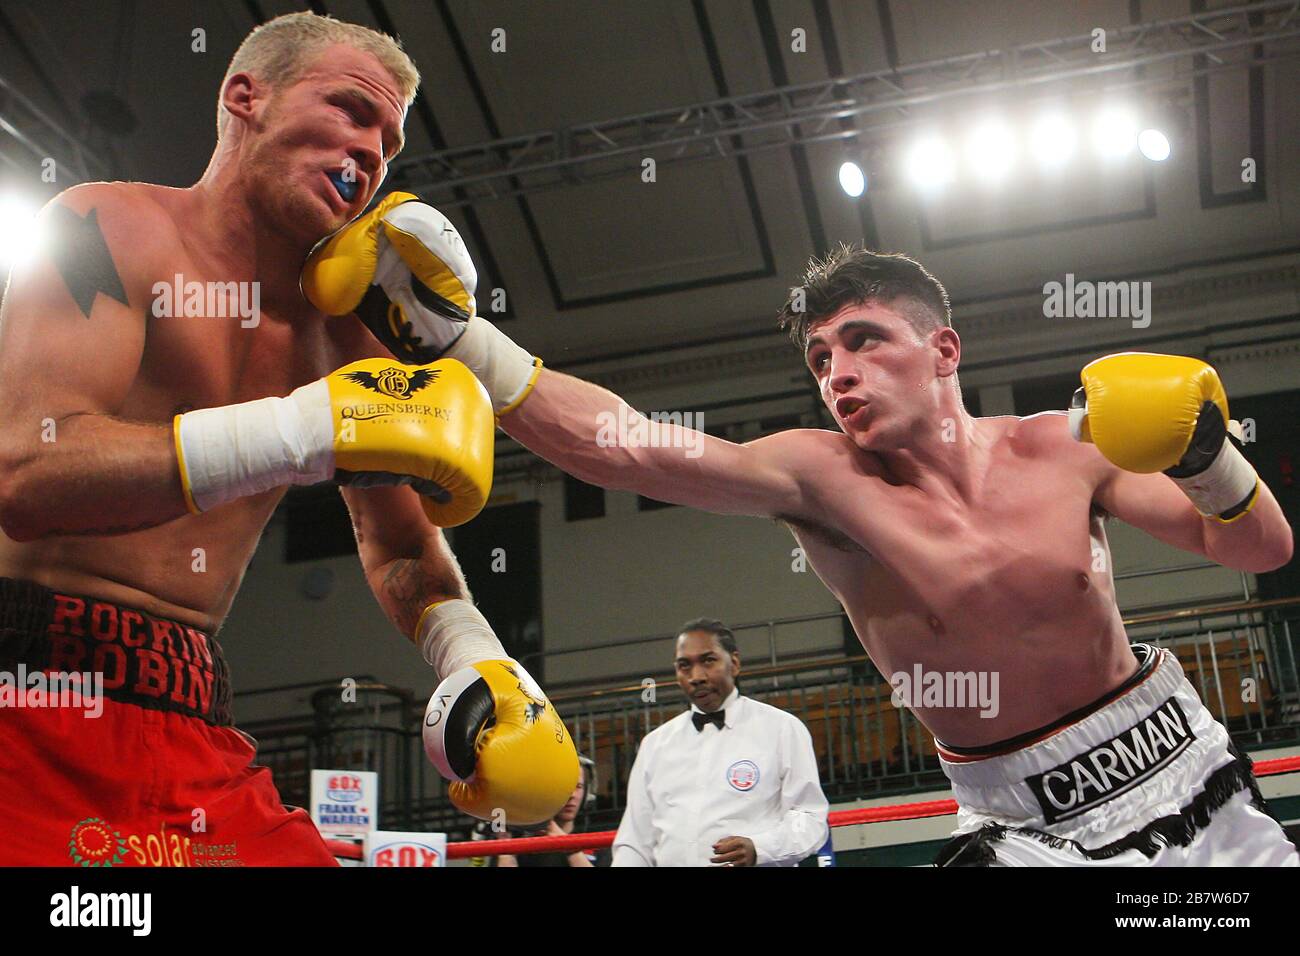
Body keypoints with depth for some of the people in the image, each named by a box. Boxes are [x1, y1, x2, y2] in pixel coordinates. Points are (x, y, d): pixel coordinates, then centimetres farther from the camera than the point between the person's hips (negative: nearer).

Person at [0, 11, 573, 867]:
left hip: (191, 726, 6)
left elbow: (402, 549, 19)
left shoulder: (341, 330, 12)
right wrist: (303, 431, -27)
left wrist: (474, 655, -2)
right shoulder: (114, 227, -7)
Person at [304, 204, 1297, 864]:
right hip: (1030, 828, -2)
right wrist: (454, 337, -42)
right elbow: (634, 449, -33)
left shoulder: (1062, 447, -9)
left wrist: (1208, 456, -20)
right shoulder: (820, 477, -17)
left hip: (1188, 777, 3)